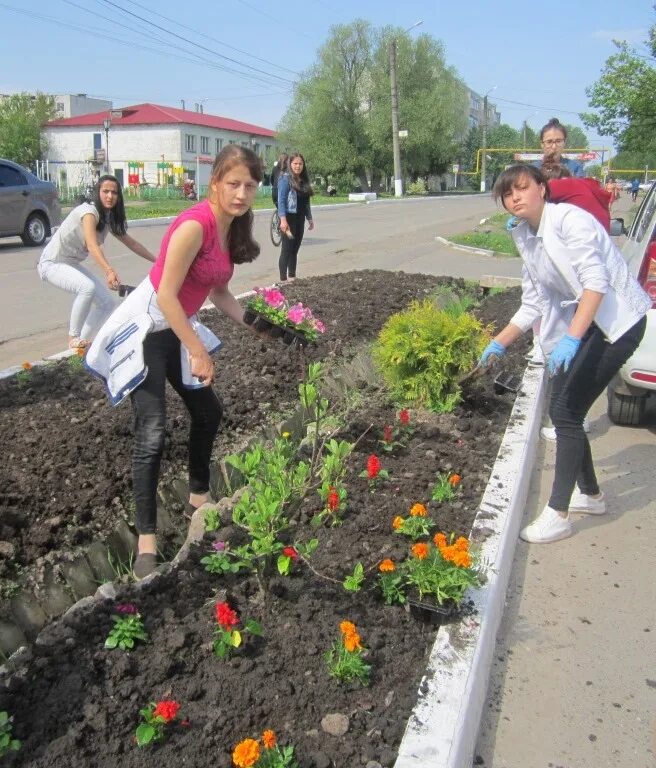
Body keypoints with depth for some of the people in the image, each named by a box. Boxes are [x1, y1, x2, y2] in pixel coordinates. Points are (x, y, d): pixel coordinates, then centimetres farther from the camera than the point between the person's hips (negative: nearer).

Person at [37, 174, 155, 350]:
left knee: (106, 303, 0)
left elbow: (131, 243, 11)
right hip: (52, 263, -9)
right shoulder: (89, 211, -24)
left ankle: (83, 340, 13)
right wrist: (109, 271, -56)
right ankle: (74, 337, -18)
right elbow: (92, 246, -41)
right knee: (88, 287, -34)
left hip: (73, 264, 9)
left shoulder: (110, 218, 2)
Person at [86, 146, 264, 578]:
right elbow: (166, 294, -25)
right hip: (145, 329, -9)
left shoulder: (231, 229, 3)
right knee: (152, 433, -11)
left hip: (177, 329, 9)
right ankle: (146, 540, -1)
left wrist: (256, 324, -1)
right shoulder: (194, 225, -24)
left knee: (208, 412, 17)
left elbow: (218, 291, 9)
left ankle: (199, 495, 38)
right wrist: (198, 352, -22)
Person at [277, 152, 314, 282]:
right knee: (286, 249, -6)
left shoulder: (304, 180, 14)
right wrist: (283, 219, -24)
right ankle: (283, 279, -4)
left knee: (295, 249, 11)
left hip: (300, 219, 7)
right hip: (289, 218, -7)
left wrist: (309, 218, 17)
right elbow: (281, 200, -15)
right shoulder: (285, 178, -8)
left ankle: (292, 277, 18)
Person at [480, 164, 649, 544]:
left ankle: (557, 515, -2)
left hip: (618, 321, -8)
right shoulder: (526, 239, 10)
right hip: (584, 322, 8)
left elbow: (596, 281, -25)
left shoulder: (569, 219, -16)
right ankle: (591, 494, 29)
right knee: (563, 409, 8)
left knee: (566, 410, -12)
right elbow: (533, 304, 16)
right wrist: (499, 344, 14)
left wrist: (571, 339, -34)